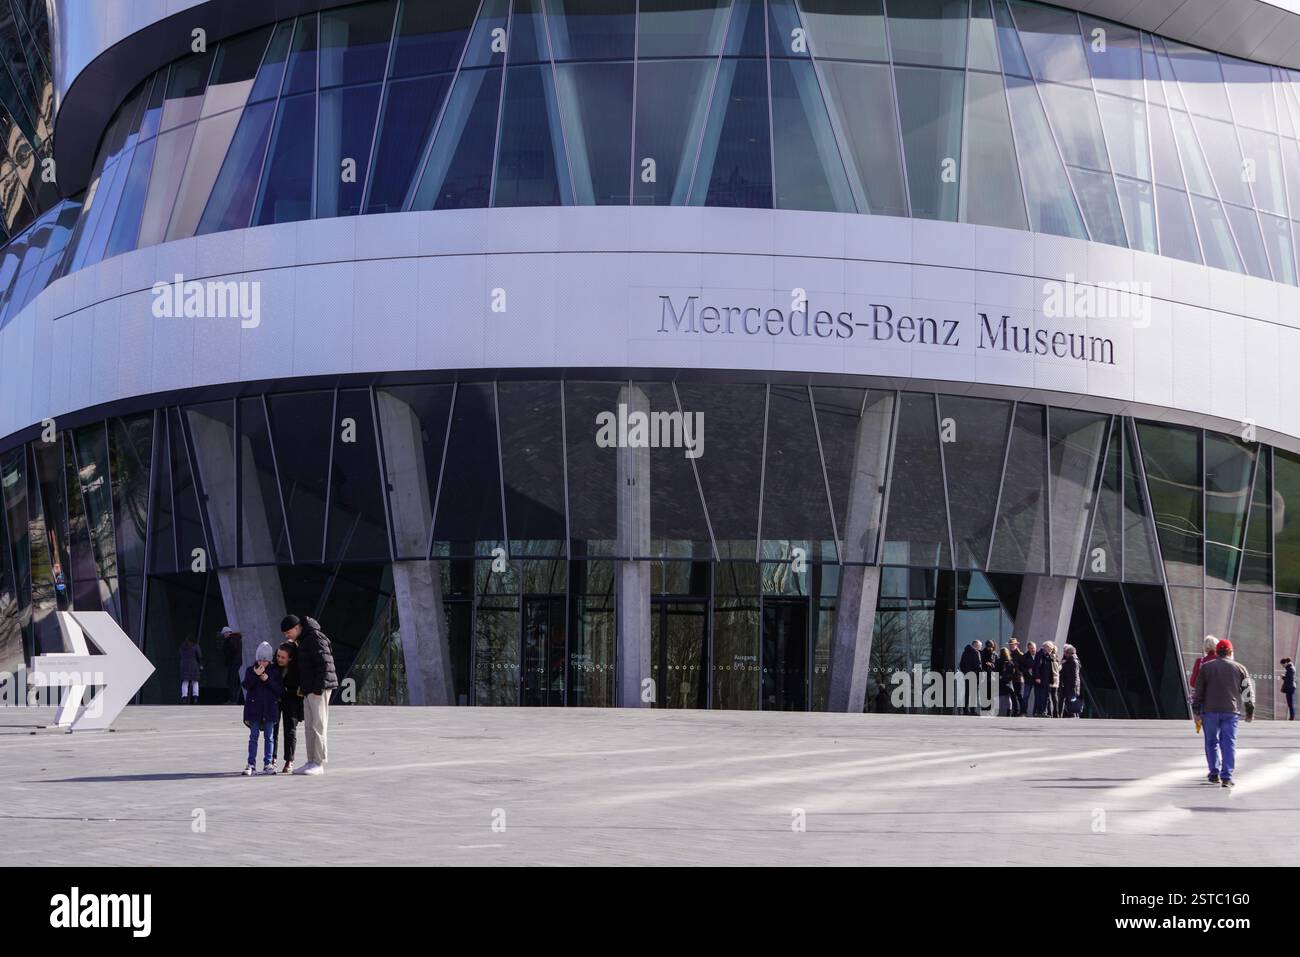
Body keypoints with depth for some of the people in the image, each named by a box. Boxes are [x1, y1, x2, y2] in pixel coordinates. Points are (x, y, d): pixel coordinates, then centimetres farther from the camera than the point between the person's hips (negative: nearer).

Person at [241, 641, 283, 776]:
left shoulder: (275, 671, 4)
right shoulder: (251, 670, 3)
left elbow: (280, 689, -4)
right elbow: (246, 685, -10)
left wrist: (267, 680, -15)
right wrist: (255, 675, -23)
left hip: (270, 709, 0)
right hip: (254, 708, 0)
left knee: (269, 737, 5)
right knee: (253, 736, 1)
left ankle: (268, 763, 9)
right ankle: (251, 764, 2)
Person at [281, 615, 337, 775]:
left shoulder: (315, 638, -14)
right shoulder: (302, 640, 17)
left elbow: (324, 663, -20)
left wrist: (318, 688, -22)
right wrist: (301, 686, 17)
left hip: (319, 689, -10)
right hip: (308, 690, 10)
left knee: (318, 726, -8)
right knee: (309, 726, 10)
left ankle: (319, 764, -6)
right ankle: (311, 762, 14)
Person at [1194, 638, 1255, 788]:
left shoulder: (1205, 667, 5)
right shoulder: (1239, 668, 7)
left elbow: (1198, 691, 3)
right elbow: (1248, 692, 8)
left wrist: (1196, 711, 6)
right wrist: (1250, 712, 15)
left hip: (1210, 711, 0)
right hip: (1231, 711, 0)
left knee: (1212, 742, 13)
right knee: (1229, 743, -1)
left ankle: (1214, 773, 13)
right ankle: (1227, 777, -8)